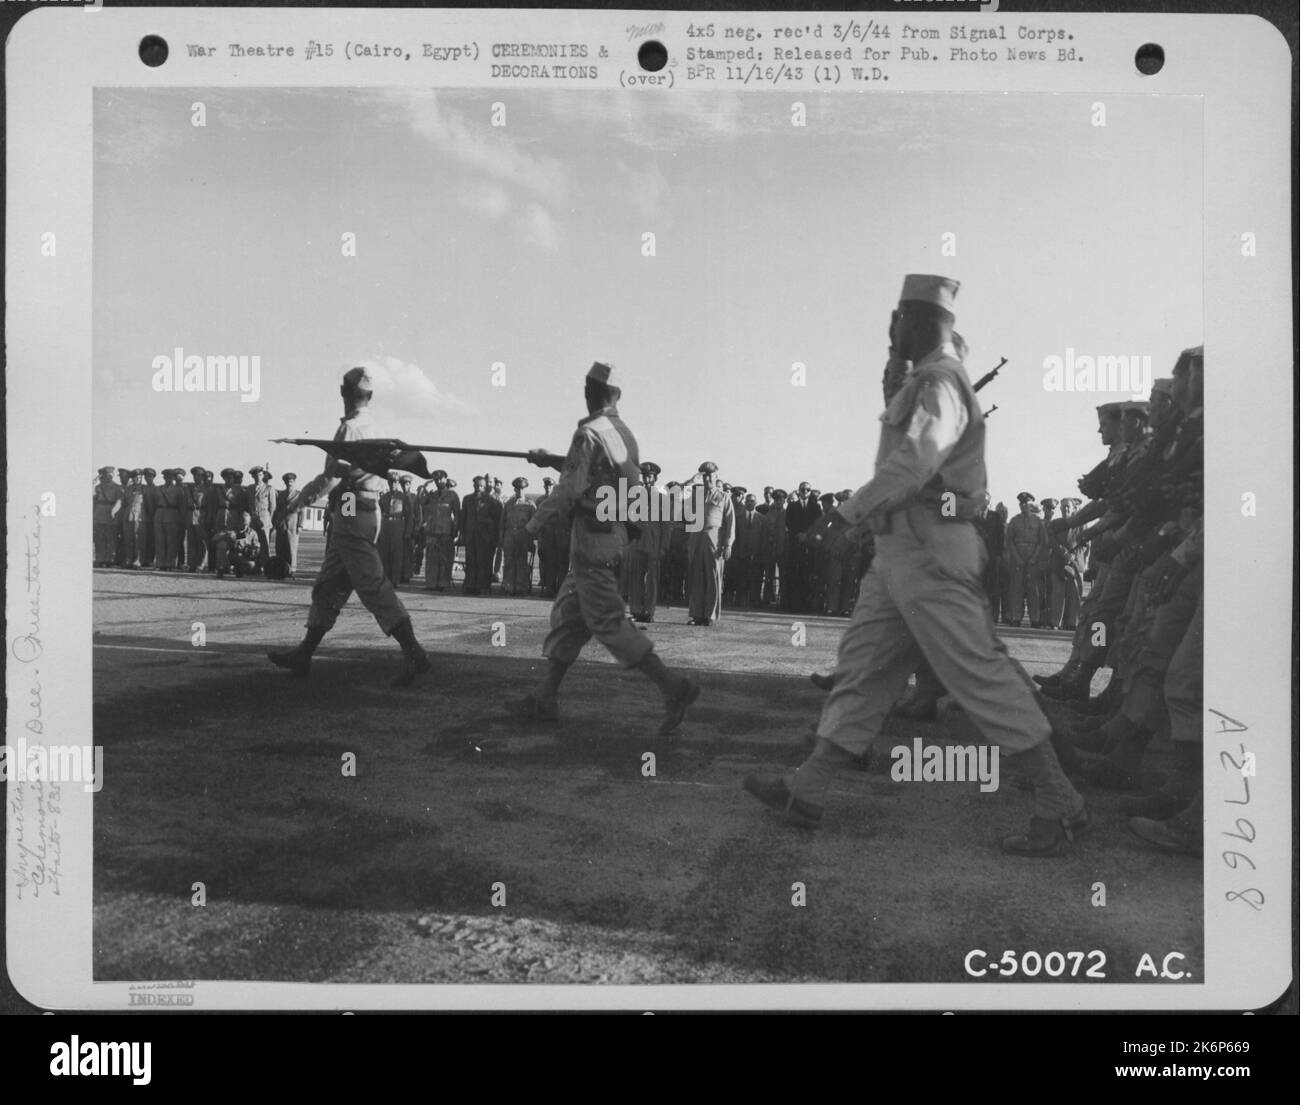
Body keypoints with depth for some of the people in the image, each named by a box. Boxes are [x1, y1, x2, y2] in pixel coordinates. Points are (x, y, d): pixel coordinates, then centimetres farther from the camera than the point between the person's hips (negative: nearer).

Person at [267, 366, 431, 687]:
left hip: (352, 516, -10)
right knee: (327, 587, 13)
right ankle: (303, 655, 18)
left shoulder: (350, 429, -13)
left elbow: (332, 476, -16)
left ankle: (413, 654, -12)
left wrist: (301, 499, -2)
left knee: (372, 586, -10)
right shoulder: (374, 430, 15)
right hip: (368, 512, 10)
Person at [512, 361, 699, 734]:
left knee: (607, 621, -7)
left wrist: (536, 521, -3)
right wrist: (551, 460, 30)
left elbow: (570, 490, -17)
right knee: (567, 615, 13)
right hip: (617, 533, 9)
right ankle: (544, 699, 16)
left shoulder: (589, 434, -15)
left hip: (593, 536, -9)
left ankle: (673, 686, -11)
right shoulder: (624, 434, 11)